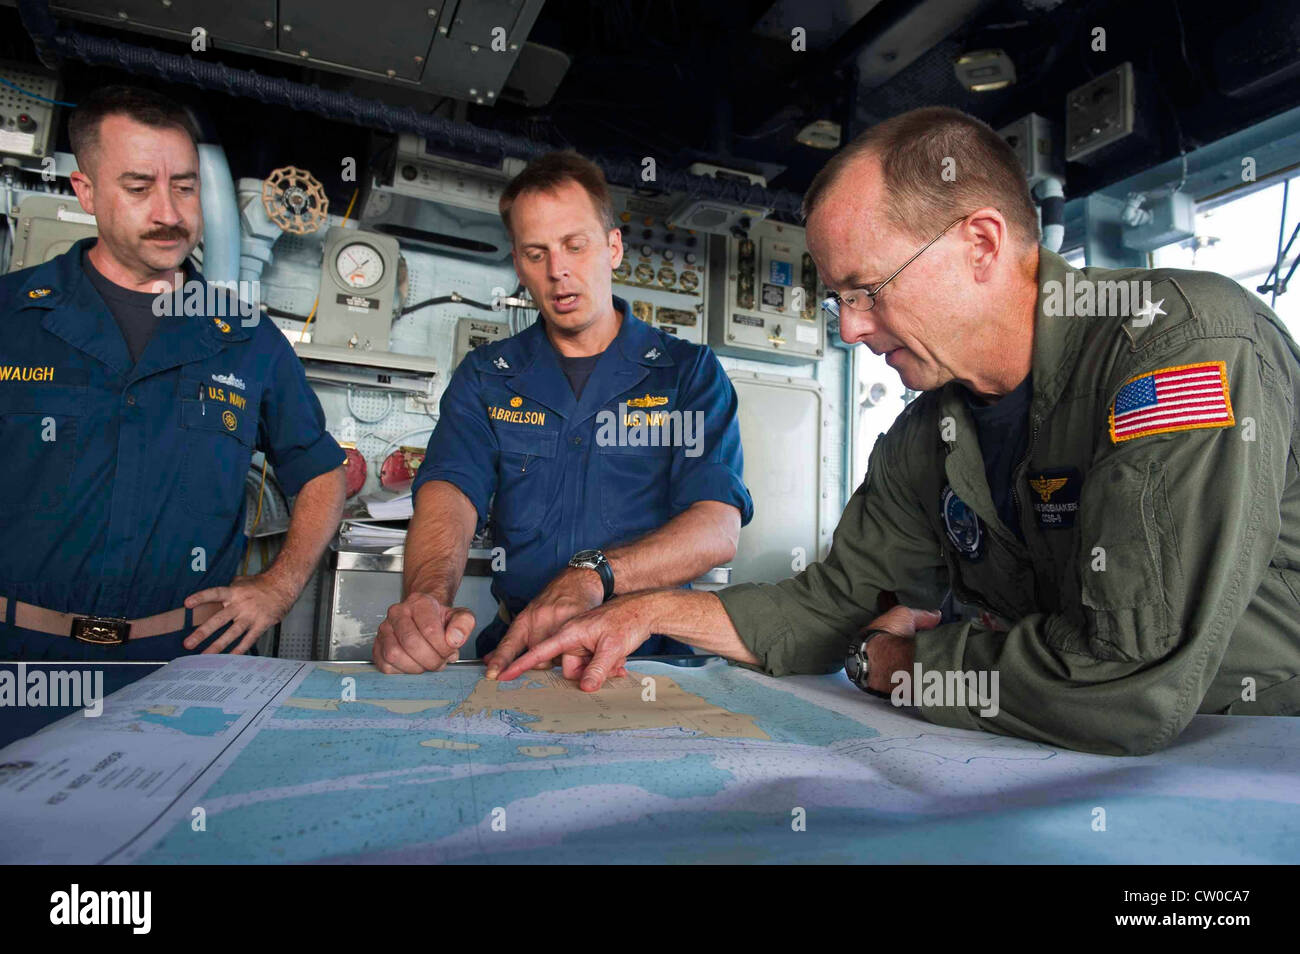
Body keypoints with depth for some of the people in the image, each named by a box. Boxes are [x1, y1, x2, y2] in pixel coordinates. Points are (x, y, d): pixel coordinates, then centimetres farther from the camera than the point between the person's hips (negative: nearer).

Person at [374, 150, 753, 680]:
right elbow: (448, 494, -5)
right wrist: (427, 597, -29)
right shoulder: (484, 377, 12)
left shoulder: (691, 372, 5)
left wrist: (595, 575, -26)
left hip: (654, 653, -2)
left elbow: (719, 527, -8)